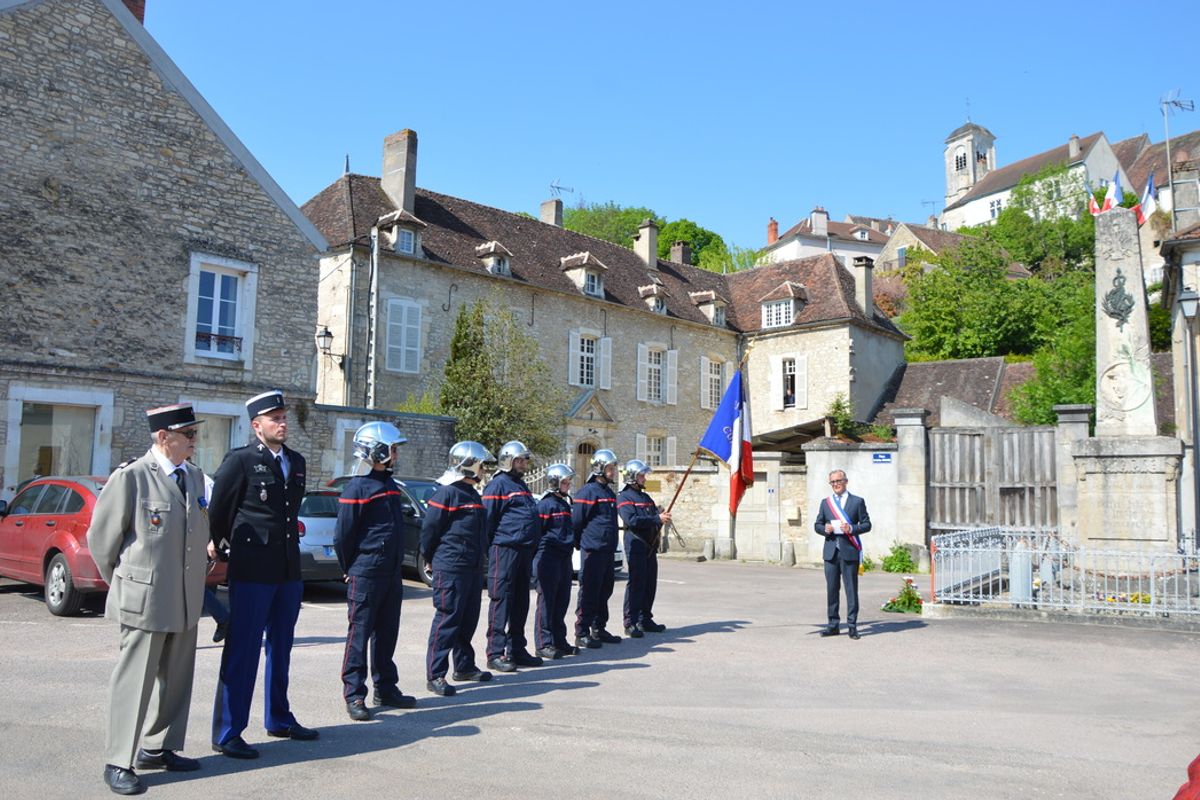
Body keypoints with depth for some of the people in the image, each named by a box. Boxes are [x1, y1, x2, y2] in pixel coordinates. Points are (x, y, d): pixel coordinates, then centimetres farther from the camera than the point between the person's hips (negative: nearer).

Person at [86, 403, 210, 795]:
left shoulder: (194, 476, 9)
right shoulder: (131, 477, -12)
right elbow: (101, 537, -5)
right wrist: (122, 584, 4)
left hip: (186, 600, 7)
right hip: (145, 600, -7)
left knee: (176, 680, 15)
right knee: (135, 681, 1)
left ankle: (157, 748, 31)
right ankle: (118, 762, 13)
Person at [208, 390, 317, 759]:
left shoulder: (296, 462, 11)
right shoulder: (240, 460, -9)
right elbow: (217, 511, -4)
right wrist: (224, 549, 4)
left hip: (289, 571, 7)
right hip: (251, 572, -7)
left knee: (280, 649, 17)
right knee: (242, 652, -1)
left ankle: (279, 719, 31)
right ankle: (227, 733, 8)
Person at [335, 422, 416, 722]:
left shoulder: (389, 485, 14)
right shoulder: (357, 488, -12)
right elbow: (342, 536, -10)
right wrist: (351, 570, 0)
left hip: (391, 574, 8)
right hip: (366, 576, -8)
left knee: (387, 634, 14)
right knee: (359, 634, -1)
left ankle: (386, 688, 24)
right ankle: (354, 695, 6)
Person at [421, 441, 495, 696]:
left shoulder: (473, 495, 18)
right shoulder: (447, 493, -12)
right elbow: (429, 529, -10)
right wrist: (431, 560, -1)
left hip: (473, 568, 9)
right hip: (451, 568, -9)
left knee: (469, 619, 15)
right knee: (447, 619, -8)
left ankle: (464, 666, 27)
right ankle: (435, 675, -3)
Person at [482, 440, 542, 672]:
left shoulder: (522, 486, 21)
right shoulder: (498, 484, -7)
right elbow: (488, 519, -12)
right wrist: (491, 552, -13)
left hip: (524, 551, 9)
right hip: (505, 550, -9)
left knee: (521, 602, 13)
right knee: (501, 600, -6)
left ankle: (516, 650, 21)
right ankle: (495, 653, -2)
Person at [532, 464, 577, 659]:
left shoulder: (565, 503, 18)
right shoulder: (545, 504, -9)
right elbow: (536, 531, -12)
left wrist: (571, 544, 20)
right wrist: (539, 557, -14)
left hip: (564, 558, 9)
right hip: (548, 557, -9)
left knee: (562, 600, 11)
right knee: (547, 601, -4)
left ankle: (559, 640, 19)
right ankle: (544, 644, 0)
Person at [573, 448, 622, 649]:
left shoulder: (609, 492, 17)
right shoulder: (588, 491, -11)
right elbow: (576, 521, -13)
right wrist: (581, 544, -7)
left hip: (607, 550, 9)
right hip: (592, 551, -9)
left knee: (605, 590, 14)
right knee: (589, 592, -6)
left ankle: (598, 629, 24)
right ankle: (582, 634, 0)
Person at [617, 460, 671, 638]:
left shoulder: (645, 497, 21)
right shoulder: (624, 497, -6)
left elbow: (654, 514, 18)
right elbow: (631, 520, -19)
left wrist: (663, 517, -7)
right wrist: (657, 519, -21)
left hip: (650, 546, 8)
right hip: (636, 545, -8)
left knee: (650, 583, 11)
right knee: (636, 583, -9)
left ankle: (645, 619, 20)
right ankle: (630, 623, -6)